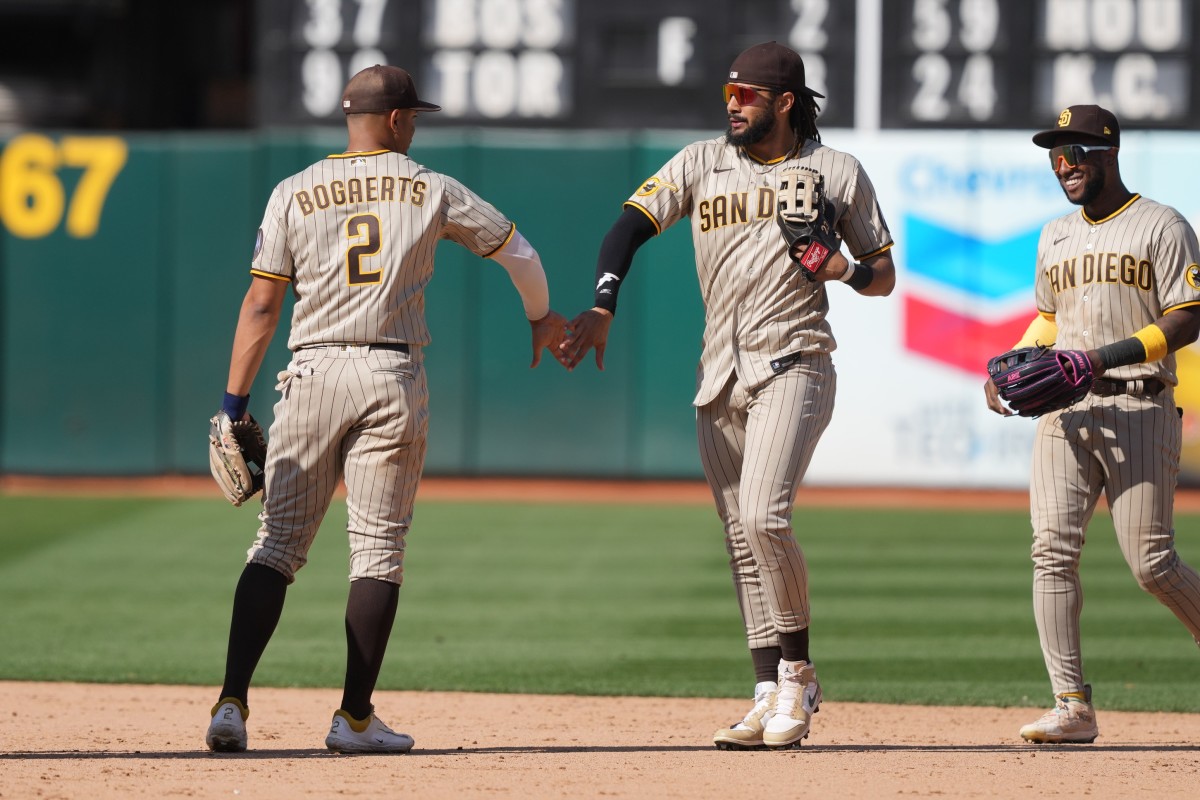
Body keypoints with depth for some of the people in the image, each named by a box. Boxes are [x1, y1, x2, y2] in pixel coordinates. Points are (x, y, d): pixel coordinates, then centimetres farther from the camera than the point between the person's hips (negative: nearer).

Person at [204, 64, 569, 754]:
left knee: (278, 543, 3)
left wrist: (235, 405, 1)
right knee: (379, 548, 4)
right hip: (393, 377, -1)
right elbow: (518, 251, 17)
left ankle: (233, 703, -9)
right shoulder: (433, 191, 5)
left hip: (313, 374, 1)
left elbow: (262, 304, 0)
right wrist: (541, 317, 36)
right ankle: (356, 718, 3)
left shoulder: (294, 194, 5)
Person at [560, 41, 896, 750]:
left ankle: (797, 671, -8)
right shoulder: (702, 164, 10)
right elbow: (630, 226, 1)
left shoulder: (838, 173, 4)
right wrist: (602, 309, -14)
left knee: (763, 515, -22)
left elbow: (884, 276, 10)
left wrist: (844, 270, -13)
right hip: (720, 373, 5)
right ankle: (773, 697, 9)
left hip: (793, 365, -4)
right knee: (742, 538, 4)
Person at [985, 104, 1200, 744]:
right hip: (1064, 410, 6)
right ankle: (1072, 706, -8)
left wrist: (1107, 356, -19)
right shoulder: (1055, 237, 20)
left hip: (1139, 408, -6)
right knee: (1053, 551, -8)